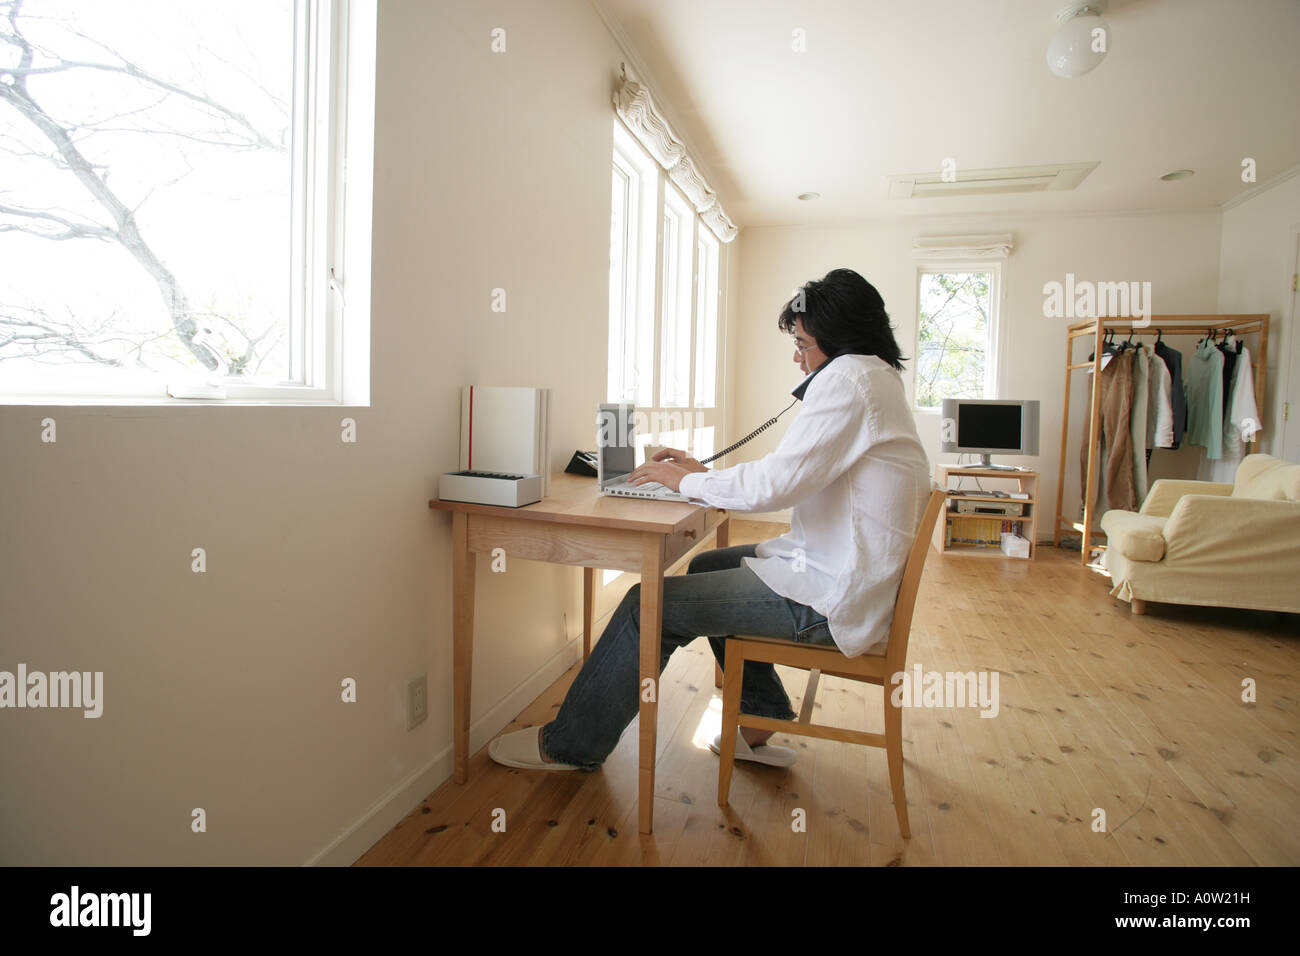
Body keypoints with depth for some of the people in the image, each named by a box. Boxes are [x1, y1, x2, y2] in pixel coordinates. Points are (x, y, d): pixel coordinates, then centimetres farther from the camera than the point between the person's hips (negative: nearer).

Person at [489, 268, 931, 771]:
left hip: (831, 597, -11)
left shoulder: (849, 377, -17)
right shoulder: (877, 380, 16)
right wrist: (705, 473, 12)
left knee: (651, 604, -9)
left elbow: (776, 483, -24)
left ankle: (570, 745, 11)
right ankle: (762, 723, 29)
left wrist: (688, 482, -8)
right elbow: (797, 474, 18)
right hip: (844, 571, 11)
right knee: (705, 567, 24)